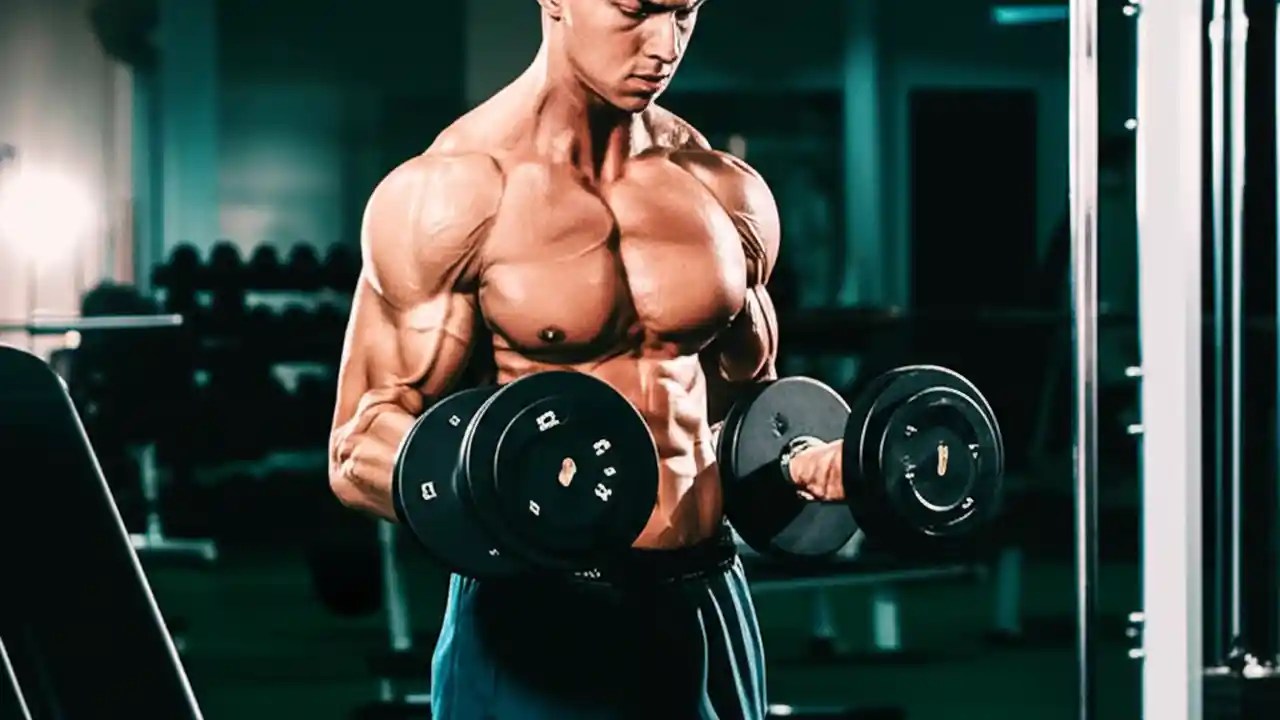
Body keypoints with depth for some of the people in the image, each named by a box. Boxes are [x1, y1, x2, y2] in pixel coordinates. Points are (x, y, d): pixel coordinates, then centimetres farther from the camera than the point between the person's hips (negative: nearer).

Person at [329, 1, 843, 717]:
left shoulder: (729, 194, 8)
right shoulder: (447, 194, -8)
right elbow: (360, 448, -10)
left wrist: (803, 462, -1)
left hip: (706, 610, 5)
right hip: (534, 620, -5)